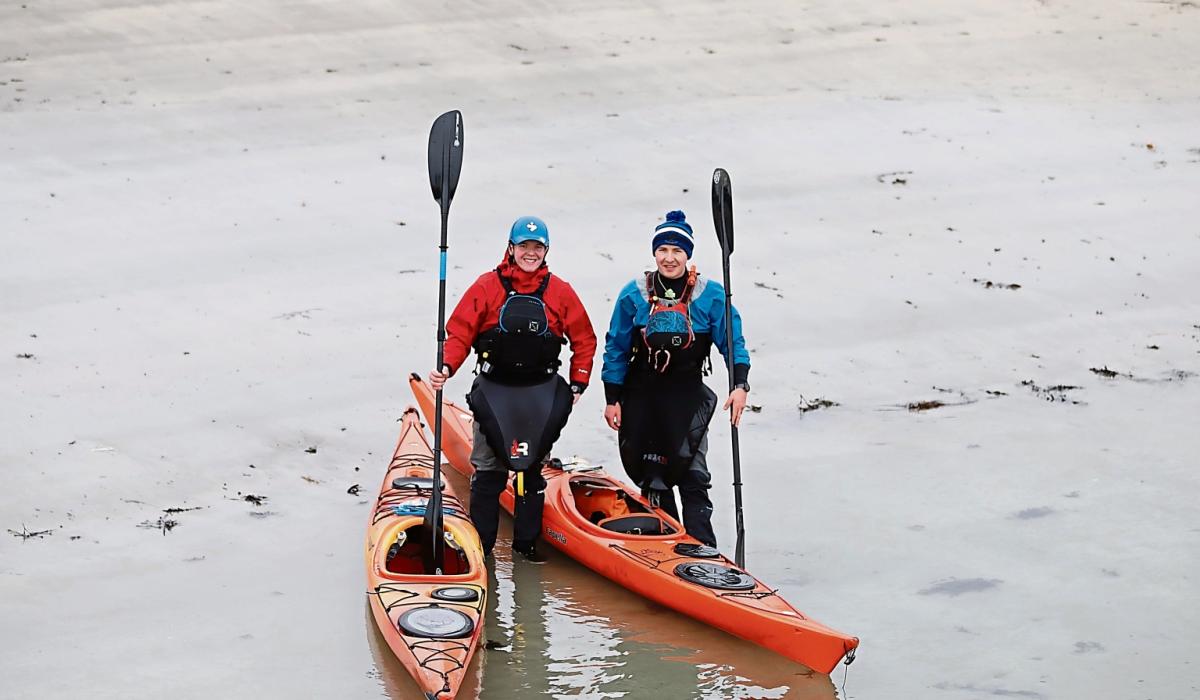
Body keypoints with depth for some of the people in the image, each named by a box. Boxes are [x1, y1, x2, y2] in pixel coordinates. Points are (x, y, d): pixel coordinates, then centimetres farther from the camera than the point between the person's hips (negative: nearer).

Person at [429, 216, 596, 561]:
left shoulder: (560, 292, 2)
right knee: (489, 469, 1)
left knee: (531, 468, 10)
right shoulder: (487, 287, -4)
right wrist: (447, 367, -20)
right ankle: (480, 543, 8)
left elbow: (584, 339, 10)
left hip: (541, 394, 2)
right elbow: (460, 333, -4)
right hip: (494, 390, -1)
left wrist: (578, 383, 5)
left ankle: (527, 541, 20)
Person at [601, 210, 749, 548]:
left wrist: (740, 385, -19)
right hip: (641, 394, 2)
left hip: (687, 396, -2)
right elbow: (615, 349, 5)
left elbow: (733, 343, -3)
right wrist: (612, 399, 2)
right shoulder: (634, 295, -1)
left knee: (691, 474, -12)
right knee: (651, 474, 7)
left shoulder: (711, 295, -5)